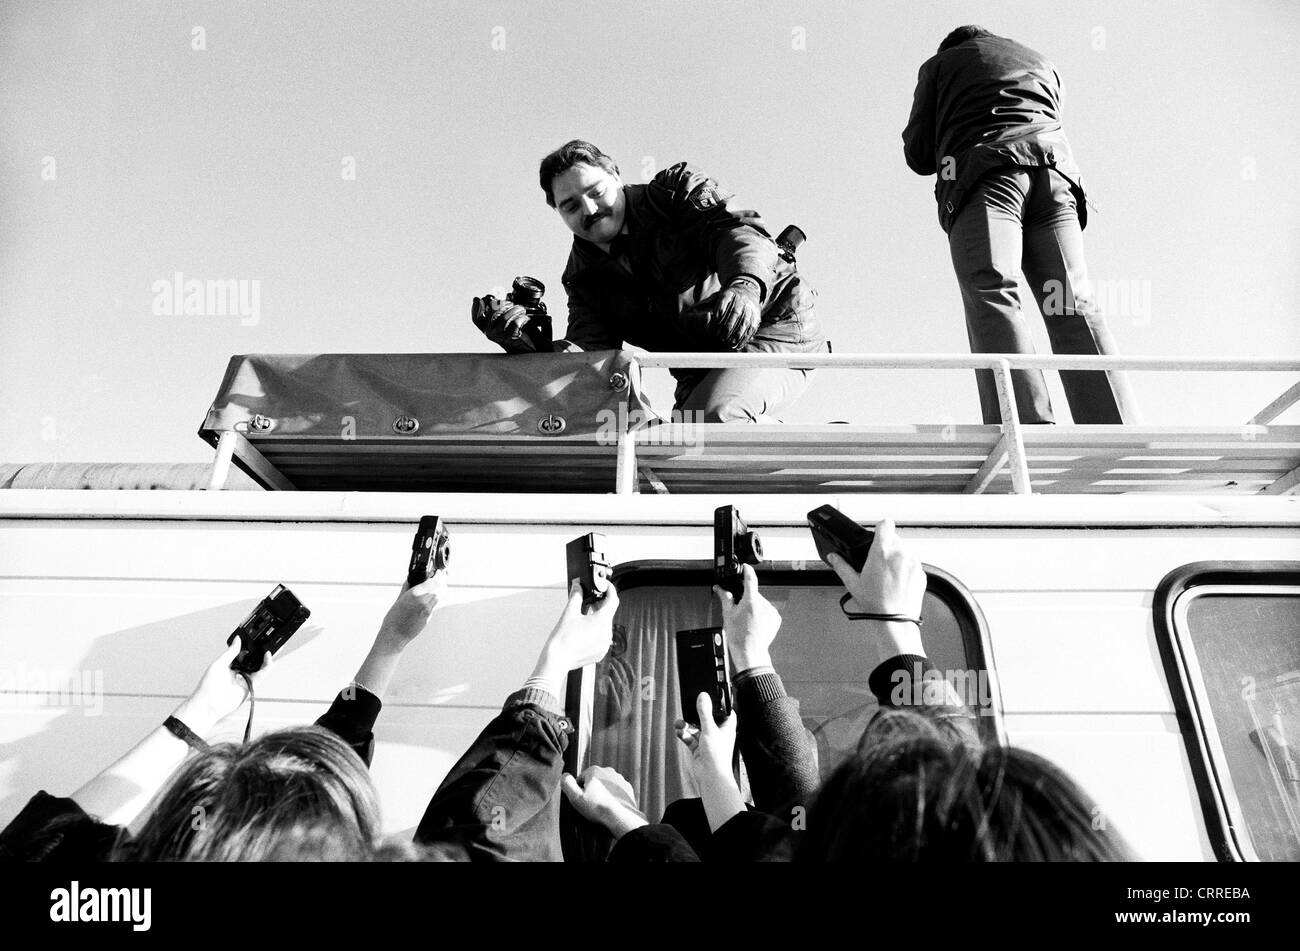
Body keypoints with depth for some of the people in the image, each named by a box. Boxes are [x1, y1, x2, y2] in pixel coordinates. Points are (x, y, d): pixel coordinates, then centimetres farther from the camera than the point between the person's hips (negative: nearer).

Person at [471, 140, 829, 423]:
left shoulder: (677, 187, -4)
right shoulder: (584, 279, 4)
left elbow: (738, 227, -22)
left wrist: (745, 284, -45)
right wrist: (527, 344, -30)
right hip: (701, 372, 7)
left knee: (711, 416, -32)